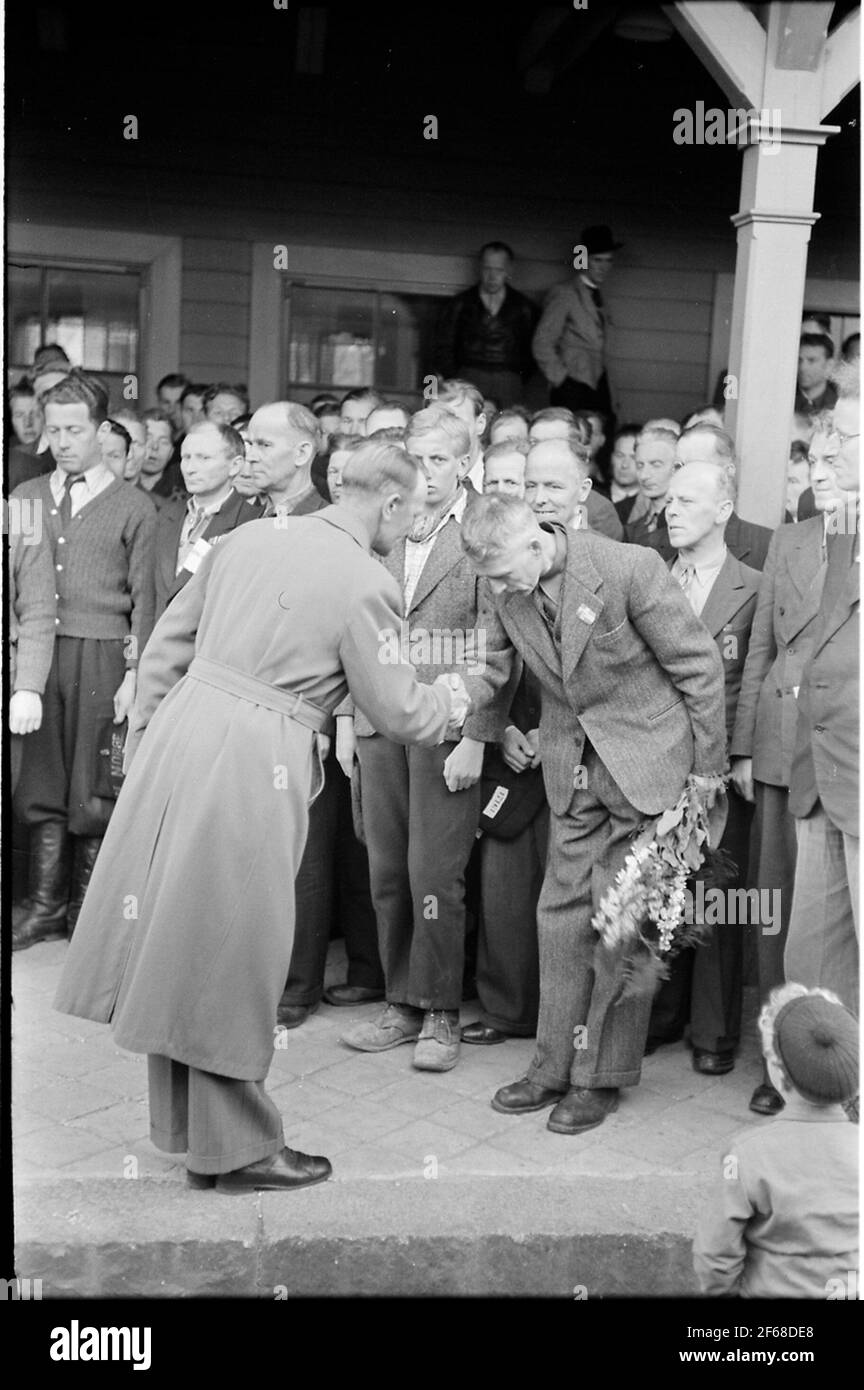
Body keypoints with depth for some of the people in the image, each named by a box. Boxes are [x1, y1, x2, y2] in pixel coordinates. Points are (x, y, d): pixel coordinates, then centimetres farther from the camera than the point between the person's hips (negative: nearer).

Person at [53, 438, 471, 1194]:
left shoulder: (251, 535, 10)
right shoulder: (366, 585, -9)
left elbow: (168, 640, 13)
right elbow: (403, 715, -2)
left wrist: (146, 731, 21)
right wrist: (453, 698, 18)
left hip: (180, 733, 7)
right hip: (252, 762, -7)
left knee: (180, 942, 16)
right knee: (232, 954, 6)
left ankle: (188, 1121, 35)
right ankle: (238, 1148, 22)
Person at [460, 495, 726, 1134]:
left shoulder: (630, 567, -21)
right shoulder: (508, 590, -5)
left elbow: (700, 665, -12)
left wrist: (705, 766, -6)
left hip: (646, 758, -5)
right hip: (572, 768, 5)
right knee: (562, 913, 7)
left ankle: (603, 1077, 14)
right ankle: (556, 1064, 20)